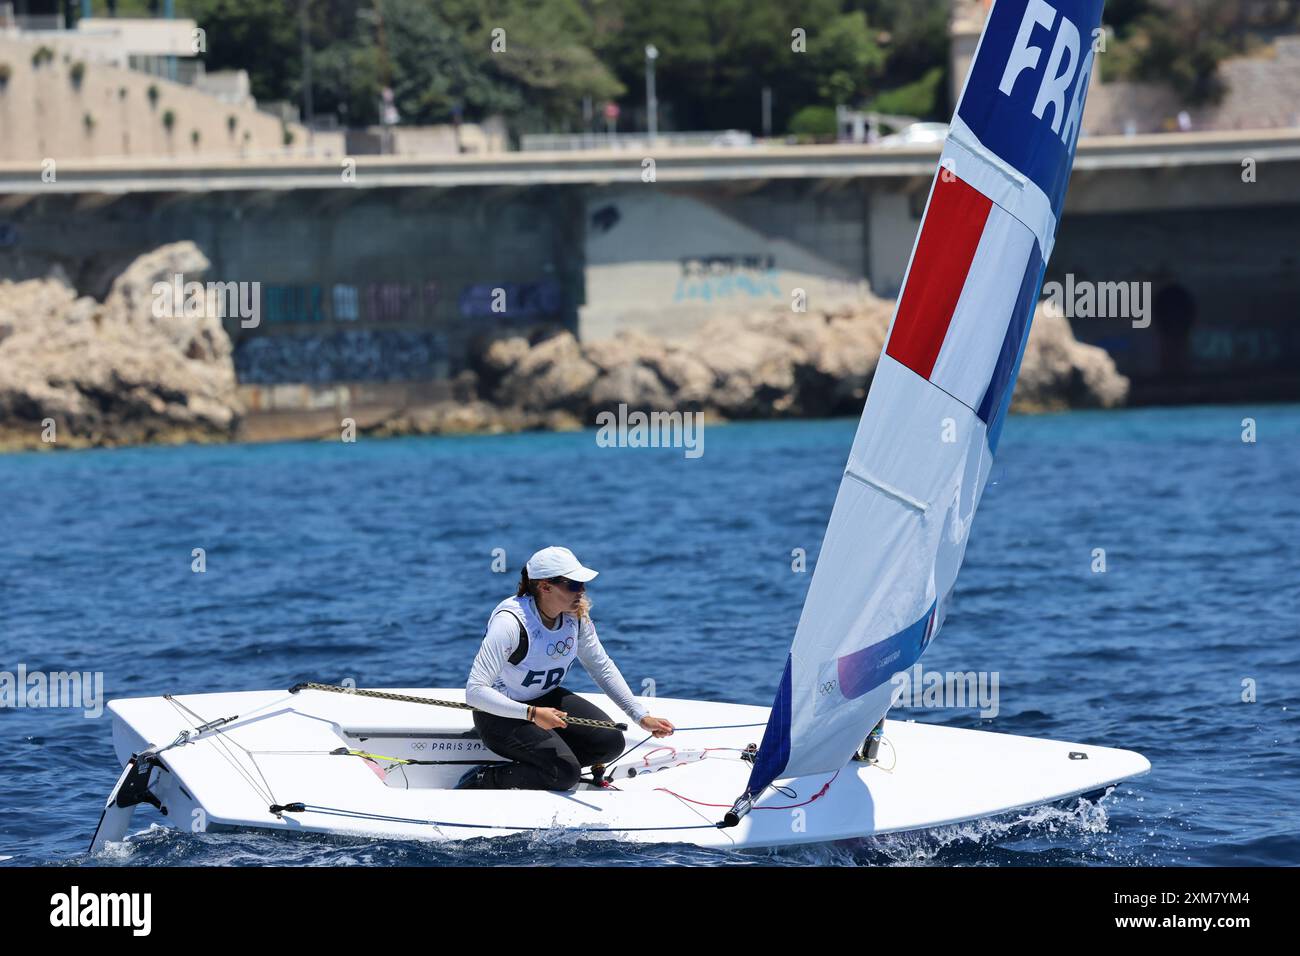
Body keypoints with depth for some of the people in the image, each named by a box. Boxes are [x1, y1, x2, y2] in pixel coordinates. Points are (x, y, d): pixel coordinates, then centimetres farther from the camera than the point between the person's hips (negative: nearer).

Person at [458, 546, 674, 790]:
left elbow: (602, 667, 6)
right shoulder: (510, 622, -31)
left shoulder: (576, 615, -9)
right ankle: (480, 781, -10)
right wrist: (531, 714, -44)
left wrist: (641, 716, -1)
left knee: (611, 742, -11)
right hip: (501, 714, -8)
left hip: (547, 699, 8)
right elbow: (475, 692, -35)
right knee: (565, 774, -25)